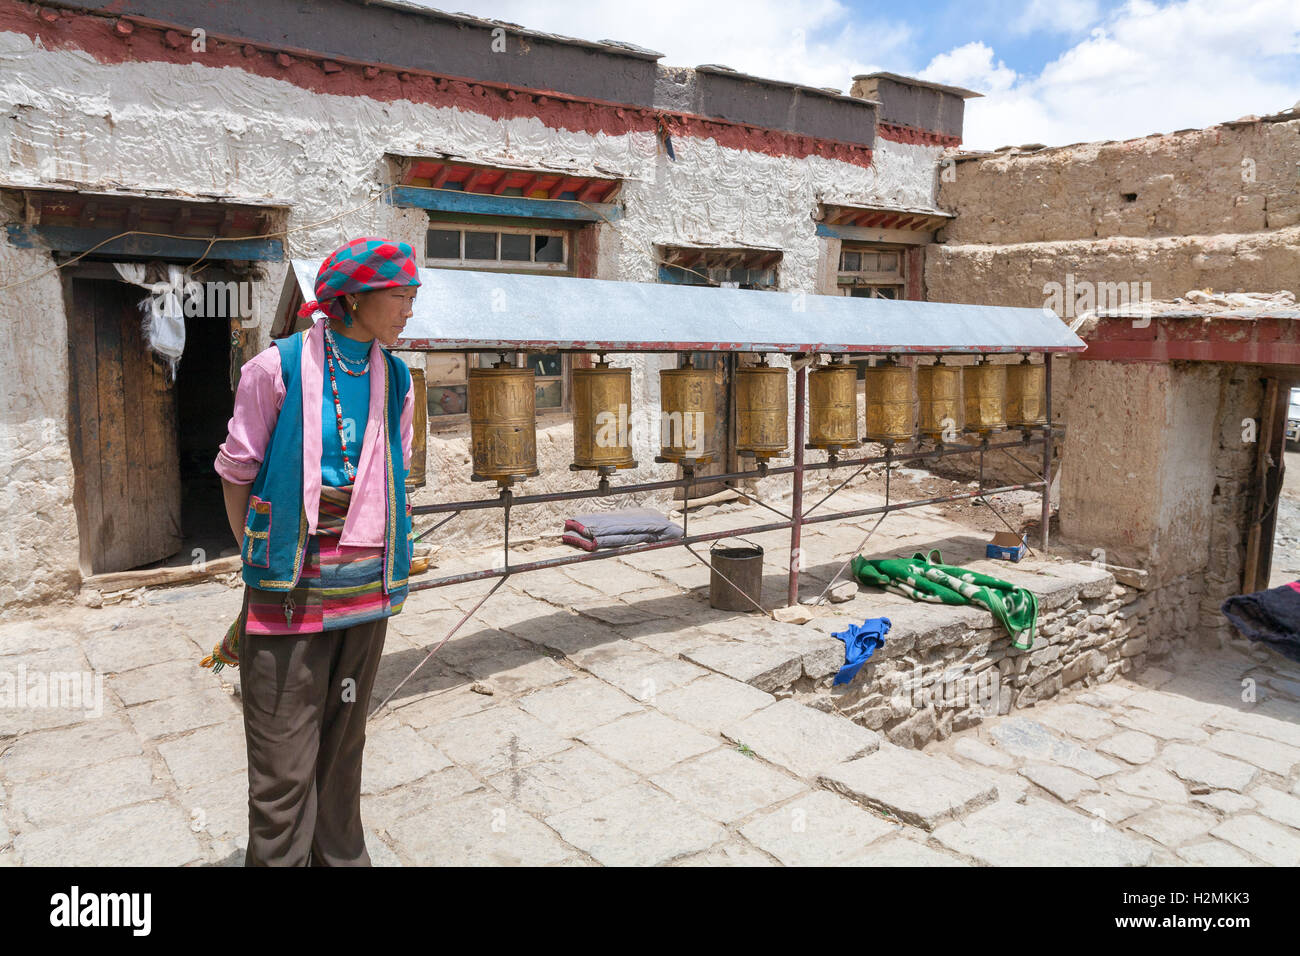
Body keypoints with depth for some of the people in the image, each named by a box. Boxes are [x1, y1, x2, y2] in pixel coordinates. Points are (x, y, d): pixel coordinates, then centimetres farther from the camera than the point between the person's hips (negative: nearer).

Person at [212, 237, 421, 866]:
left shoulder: (395, 380, 7)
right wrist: (260, 562, 1)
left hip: (367, 586, 5)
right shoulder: (277, 368, -7)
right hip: (292, 591, -4)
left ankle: (342, 856, 32)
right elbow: (237, 473, 0)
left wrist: (382, 558, 11)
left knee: (344, 745, 17)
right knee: (283, 767, 0)